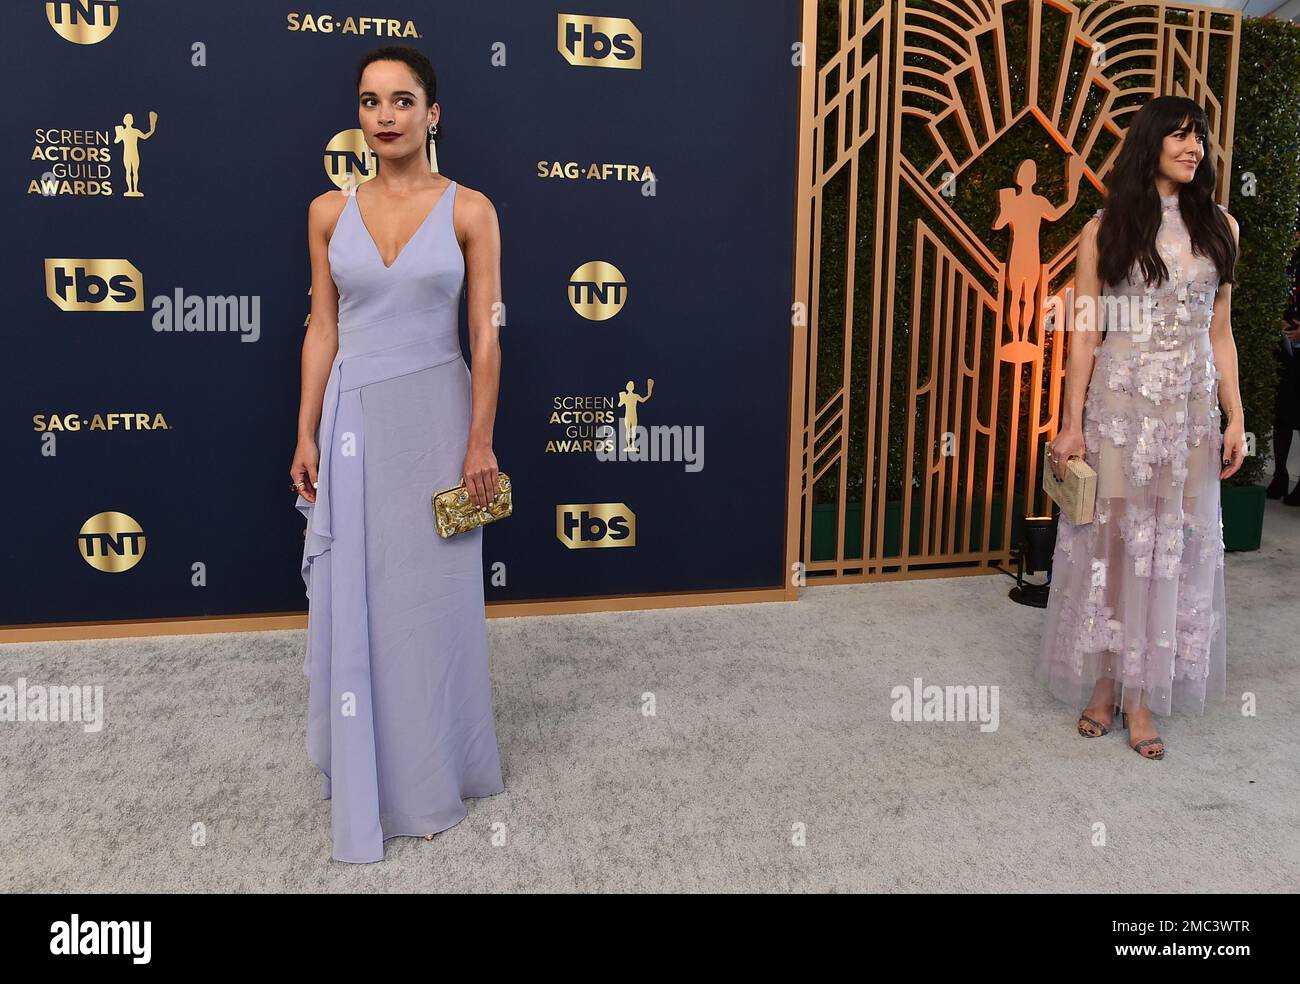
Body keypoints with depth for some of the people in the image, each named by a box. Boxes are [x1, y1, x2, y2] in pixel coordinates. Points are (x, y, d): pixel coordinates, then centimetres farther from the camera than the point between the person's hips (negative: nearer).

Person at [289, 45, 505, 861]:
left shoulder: (470, 210, -3)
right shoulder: (330, 212, 5)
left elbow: (485, 335, -4)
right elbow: (323, 330, 7)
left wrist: (481, 441, -8)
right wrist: (307, 436, 3)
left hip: (435, 418, -2)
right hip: (355, 420, 3)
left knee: (433, 595, 7)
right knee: (354, 598, 8)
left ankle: (432, 773, 26)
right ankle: (366, 774, 28)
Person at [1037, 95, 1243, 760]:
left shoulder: (1219, 225, 9)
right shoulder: (1106, 229, 0)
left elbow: (1220, 332, 10)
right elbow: (1085, 334, -2)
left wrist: (1236, 417, 5)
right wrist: (1070, 423, -7)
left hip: (1192, 406, 3)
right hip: (1119, 404, -3)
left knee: (1175, 544, 4)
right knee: (1109, 539, 2)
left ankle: (1143, 695, 15)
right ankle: (1104, 684, 17)